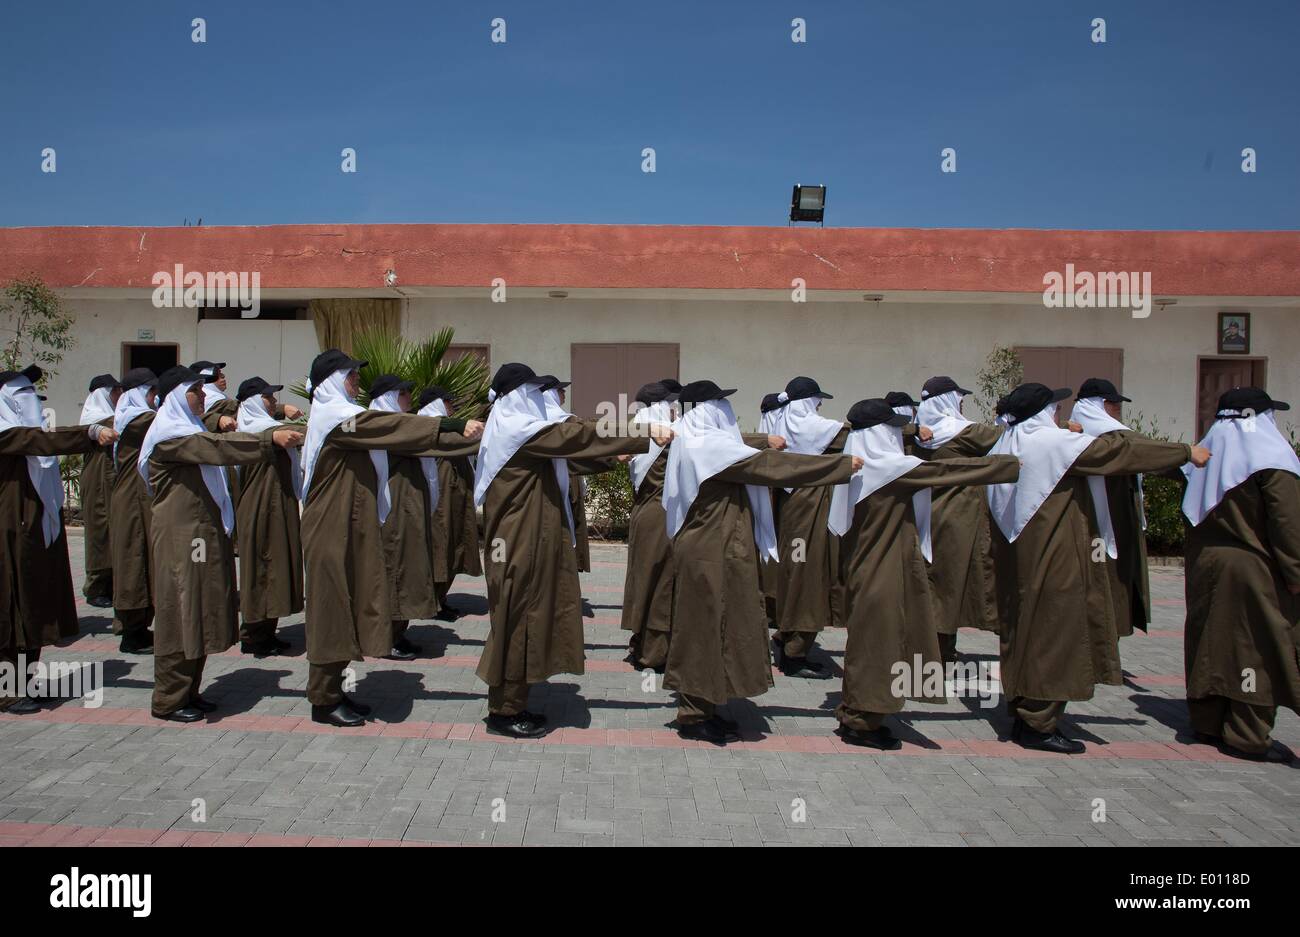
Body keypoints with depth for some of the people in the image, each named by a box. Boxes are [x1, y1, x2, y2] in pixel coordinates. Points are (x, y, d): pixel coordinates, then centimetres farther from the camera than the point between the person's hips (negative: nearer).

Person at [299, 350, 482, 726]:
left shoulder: (342, 416, 17)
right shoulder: (333, 415, -12)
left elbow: (394, 433, 12)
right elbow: (394, 426, -21)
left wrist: (461, 434, 4)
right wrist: (454, 425, -24)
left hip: (349, 526, 10)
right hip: (333, 529, -10)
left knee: (343, 606, 12)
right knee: (332, 605, -3)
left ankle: (332, 691, 20)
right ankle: (323, 701, 6)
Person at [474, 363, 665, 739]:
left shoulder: (517, 429, 14)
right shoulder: (519, 430, -15)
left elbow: (567, 435, 18)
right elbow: (581, 435, -19)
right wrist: (647, 437, -18)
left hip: (526, 539, 10)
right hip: (521, 543, -10)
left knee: (524, 617, 13)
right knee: (518, 618, -2)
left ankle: (511, 704, 22)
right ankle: (504, 711, 8)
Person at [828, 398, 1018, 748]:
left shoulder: (858, 467, 8)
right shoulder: (891, 467, -17)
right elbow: (949, 469, -12)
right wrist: (1010, 464, -4)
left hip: (864, 571, 9)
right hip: (884, 576, -9)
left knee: (867, 643, 16)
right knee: (877, 643, 1)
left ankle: (854, 715, 25)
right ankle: (861, 722, 11)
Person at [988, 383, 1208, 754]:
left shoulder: (1005, 447, 11)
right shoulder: (1054, 442, -13)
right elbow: (1121, 451, -8)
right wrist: (1186, 452, 1)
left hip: (1019, 560, 9)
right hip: (1054, 561, -8)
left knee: (1025, 631, 14)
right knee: (1053, 633, -2)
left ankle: (1023, 714, 22)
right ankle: (1039, 725, 3)